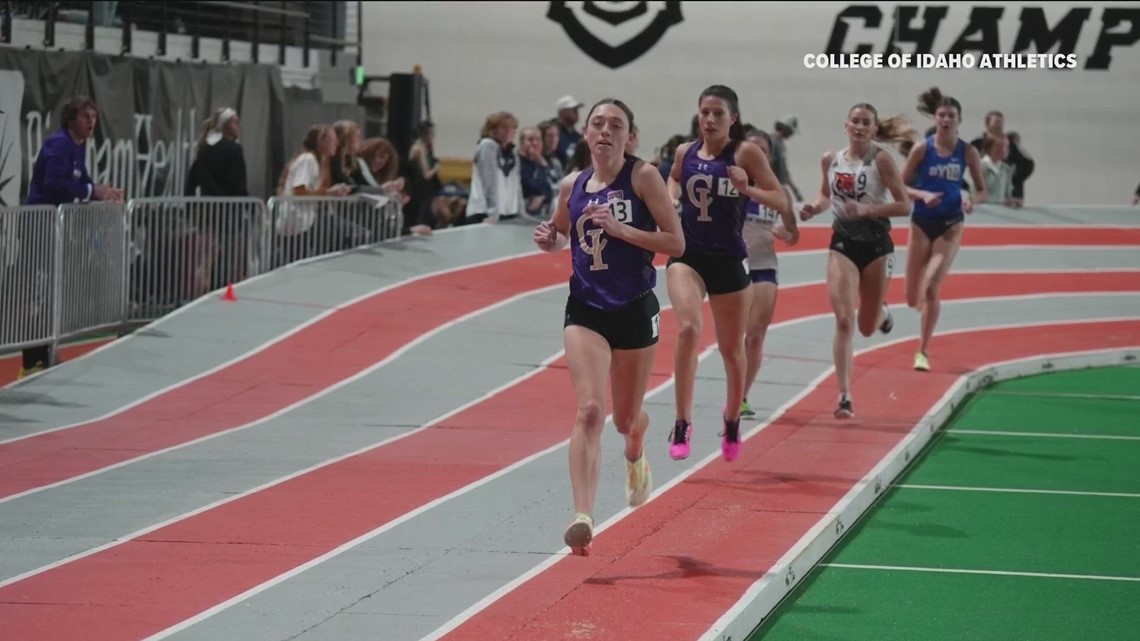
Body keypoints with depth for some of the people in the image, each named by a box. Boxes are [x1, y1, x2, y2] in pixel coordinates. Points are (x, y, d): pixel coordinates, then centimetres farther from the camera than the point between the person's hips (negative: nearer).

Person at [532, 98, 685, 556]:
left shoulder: (643, 176, -9)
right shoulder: (572, 186, 2)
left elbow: (676, 243, -13)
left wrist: (618, 229, -21)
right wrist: (548, 240, -1)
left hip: (635, 310, -1)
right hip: (585, 310, 1)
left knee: (625, 418, 15)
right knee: (589, 410, -18)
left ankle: (635, 455, 53)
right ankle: (582, 517, -24)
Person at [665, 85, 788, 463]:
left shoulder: (745, 153, -6)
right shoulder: (684, 153, 2)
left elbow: (781, 202, -7)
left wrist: (747, 189, -23)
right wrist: (671, 200, 5)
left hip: (728, 260, -1)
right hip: (687, 255, 1)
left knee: (731, 349, 13)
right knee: (688, 328, -25)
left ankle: (732, 418, 40)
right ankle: (682, 424, -19)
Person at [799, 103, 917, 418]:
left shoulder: (880, 159, -10)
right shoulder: (830, 160, 2)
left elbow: (904, 205, -12)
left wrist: (867, 209, -23)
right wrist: (814, 207, -1)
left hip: (876, 244, -2)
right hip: (843, 243, 2)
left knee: (867, 328, 11)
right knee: (844, 321, -13)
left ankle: (881, 310, 50)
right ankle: (844, 395, -12)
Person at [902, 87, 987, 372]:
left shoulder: (968, 152, -3)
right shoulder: (922, 148, -5)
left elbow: (983, 191, 4)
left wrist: (971, 200, -18)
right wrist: (923, 195, -20)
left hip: (950, 225, -1)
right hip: (922, 222, 1)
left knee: (931, 289, -14)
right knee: (913, 299, 4)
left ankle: (922, 351, -1)